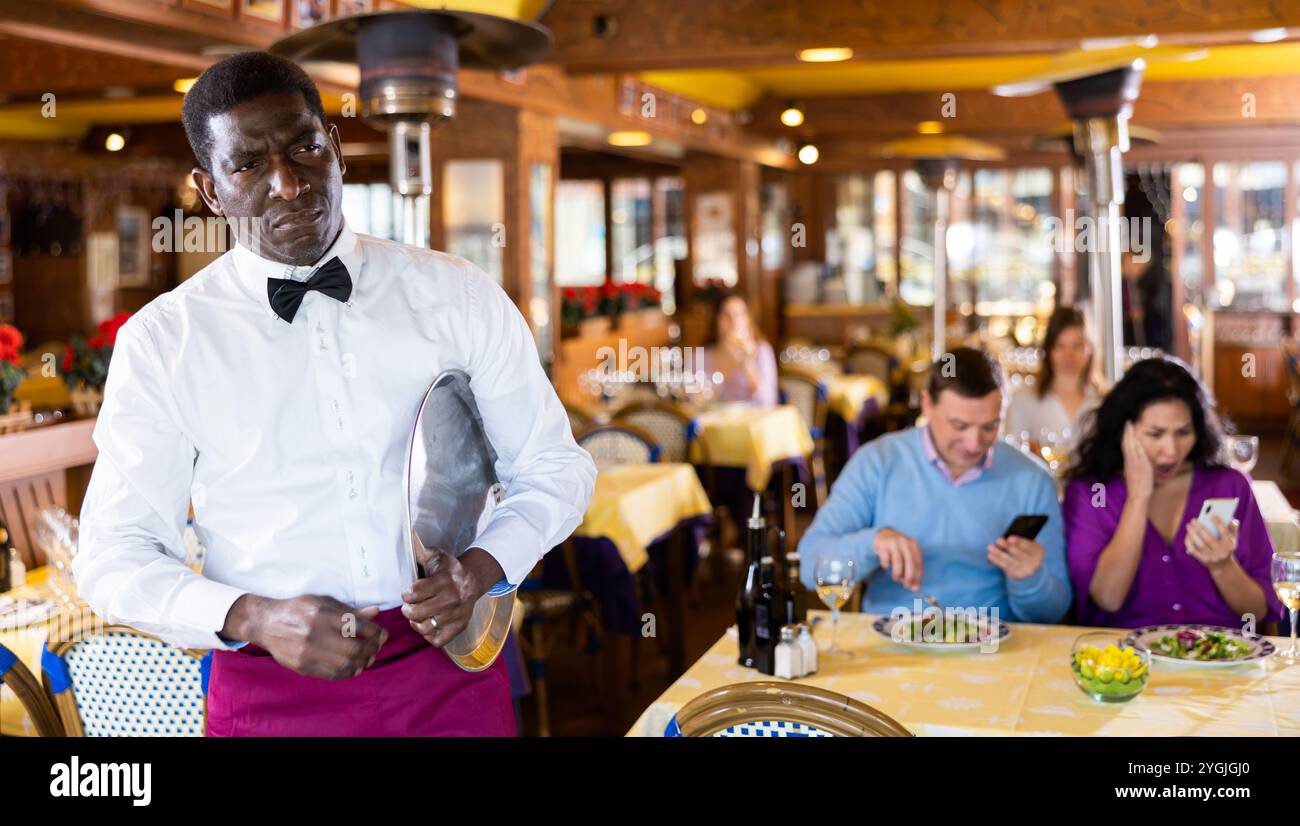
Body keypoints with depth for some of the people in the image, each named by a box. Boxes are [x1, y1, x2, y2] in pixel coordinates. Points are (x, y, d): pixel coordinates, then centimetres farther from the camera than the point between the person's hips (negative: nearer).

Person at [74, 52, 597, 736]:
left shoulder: (456, 294, 0)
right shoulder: (161, 341, -3)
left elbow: (555, 465, 7)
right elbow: (113, 558, -2)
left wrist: (484, 566, -12)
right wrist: (253, 617, -19)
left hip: (450, 672, 1)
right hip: (272, 696, -1)